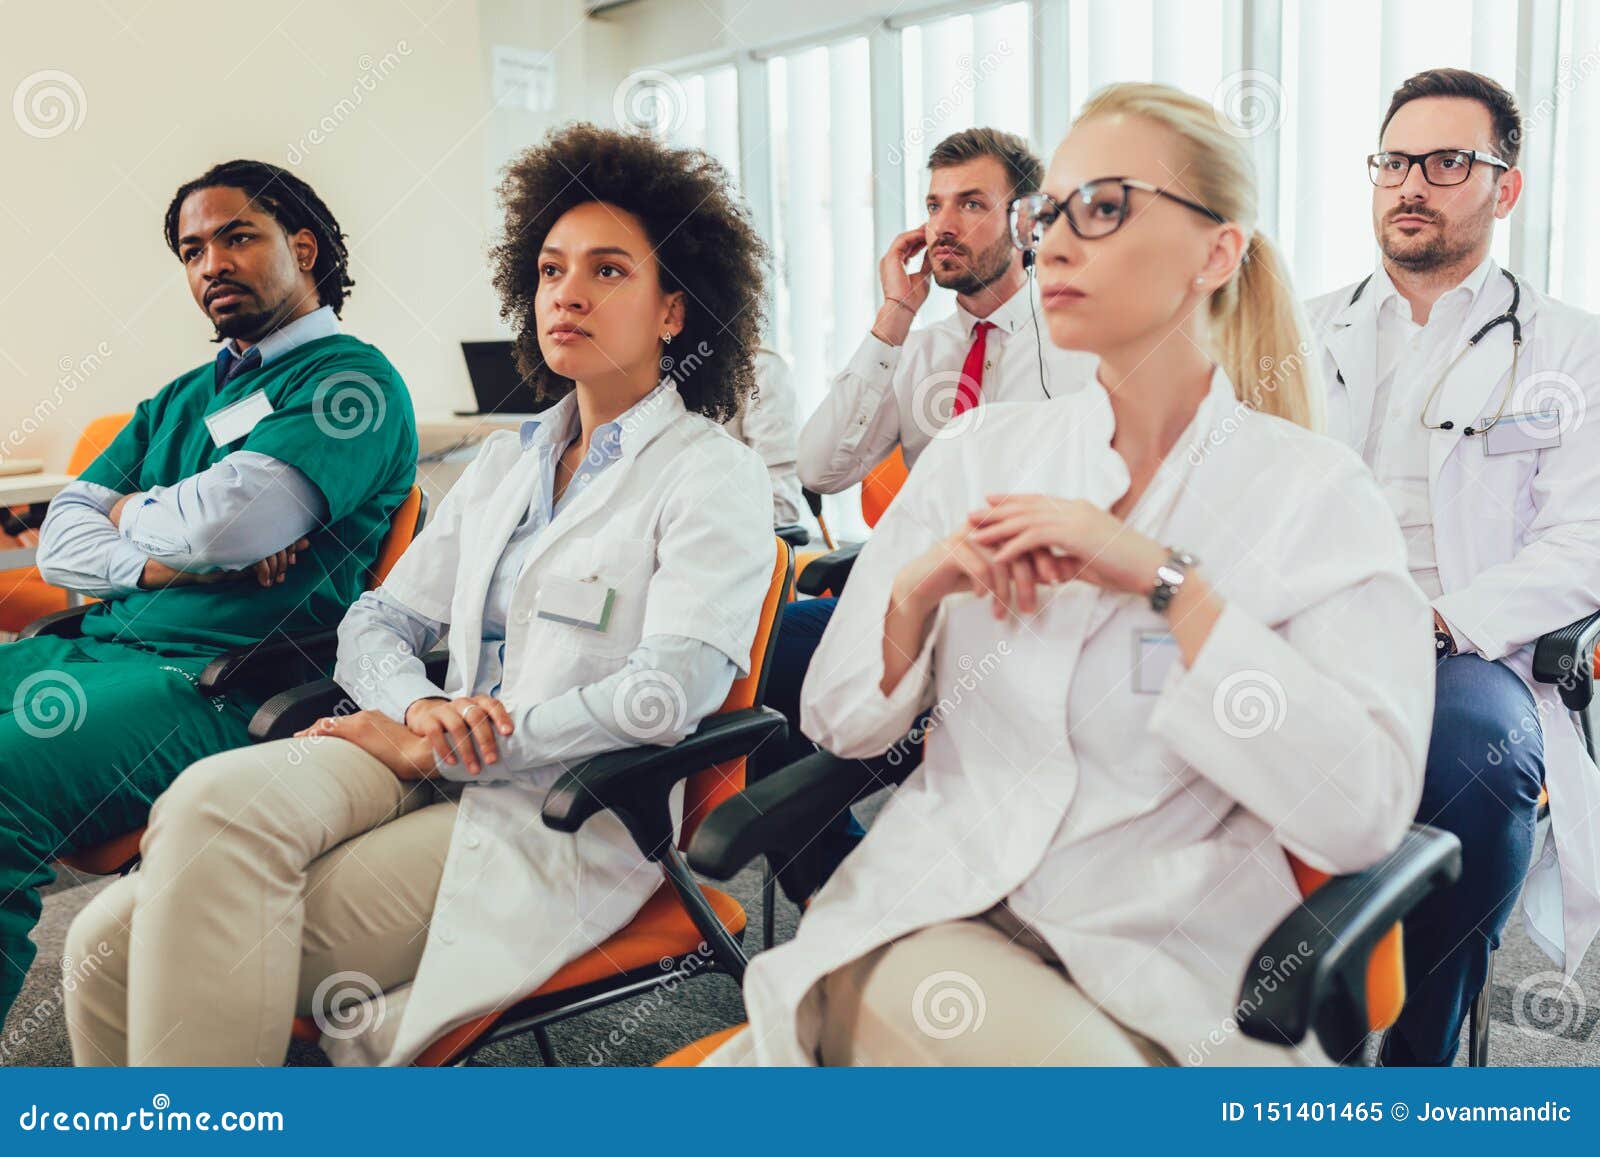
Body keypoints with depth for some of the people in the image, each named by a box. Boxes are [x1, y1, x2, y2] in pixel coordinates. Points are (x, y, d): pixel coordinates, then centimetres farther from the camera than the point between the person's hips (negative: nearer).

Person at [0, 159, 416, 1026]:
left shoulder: (352, 379, -2)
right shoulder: (182, 396, 24)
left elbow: (222, 522, -17)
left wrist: (132, 512, 6)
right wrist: (173, 559, -6)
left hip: (219, 681, -8)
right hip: (99, 644, 8)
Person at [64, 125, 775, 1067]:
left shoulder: (715, 475, -3)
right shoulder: (504, 463, 18)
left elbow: (669, 694, -16)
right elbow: (376, 622, 17)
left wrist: (429, 745, -12)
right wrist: (420, 707, -9)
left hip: (561, 819, -6)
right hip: (425, 770, 6)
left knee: (201, 949, -22)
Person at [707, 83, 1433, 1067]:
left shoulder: (1318, 493, -2)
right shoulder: (979, 454, 6)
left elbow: (1361, 818, -13)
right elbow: (841, 722, 7)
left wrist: (1171, 584, -18)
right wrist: (917, 589, -12)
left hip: (1163, 964, 0)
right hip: (930, 916, 0)